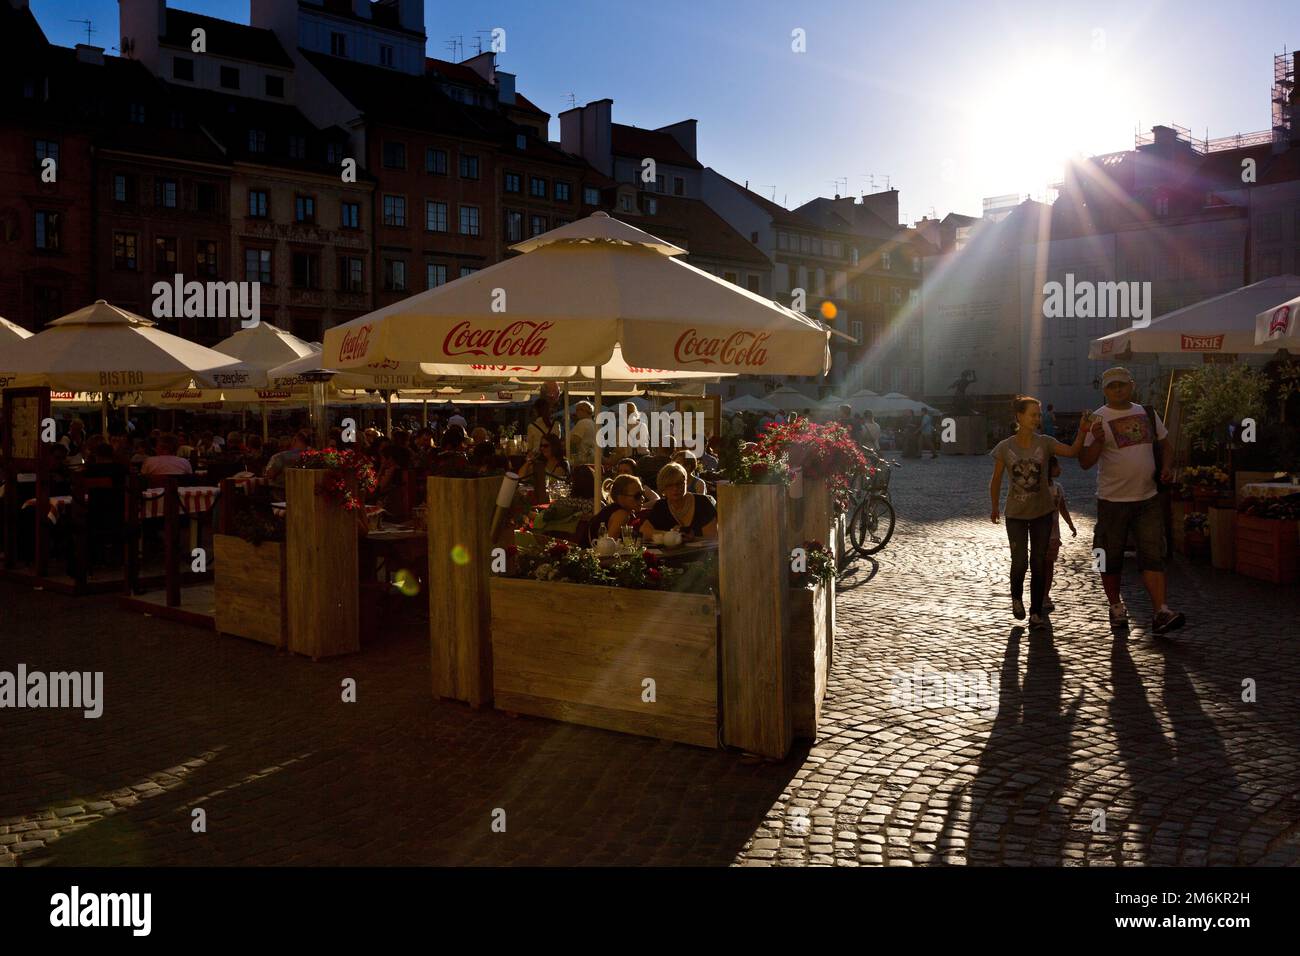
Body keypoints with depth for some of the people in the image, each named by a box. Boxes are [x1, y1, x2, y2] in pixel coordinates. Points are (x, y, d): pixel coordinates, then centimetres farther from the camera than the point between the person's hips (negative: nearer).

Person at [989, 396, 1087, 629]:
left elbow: (1072, 451, -23)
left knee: (1039, 564, 3)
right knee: (1020, 562, -3)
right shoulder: (1005, 448, -8)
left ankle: (1036, 613, 11)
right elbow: (996, 481, 2)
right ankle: (1017, 597, 29)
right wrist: (994, 508, 8)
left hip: (1042, 513, 1)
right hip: (1016, 514, -1)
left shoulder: (1045, 443, -6)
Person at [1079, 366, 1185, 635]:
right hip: (1113, 500, -3)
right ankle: (1116, 606, 24)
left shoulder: (1147, 413, 10)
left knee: (1153, 555, -4)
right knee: (1111, 558, 6)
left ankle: (1160, 613, -7)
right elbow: (1085, 462, -11)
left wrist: (1167, 466, 4)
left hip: (1148, 498, 3)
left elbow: (1163, 443, 23)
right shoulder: (1097, 420, -6)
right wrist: (1097, 441, -29)